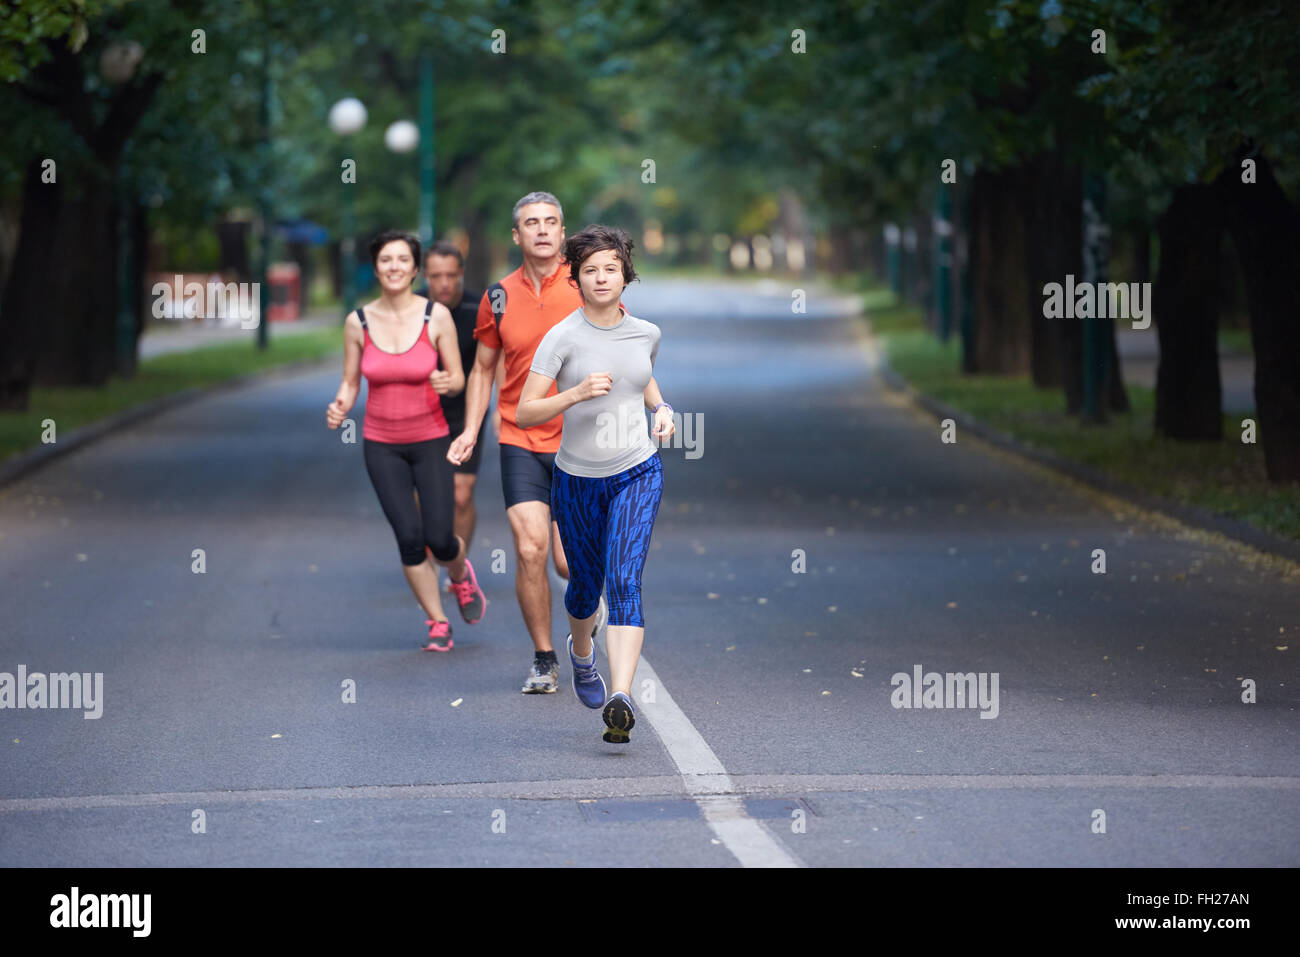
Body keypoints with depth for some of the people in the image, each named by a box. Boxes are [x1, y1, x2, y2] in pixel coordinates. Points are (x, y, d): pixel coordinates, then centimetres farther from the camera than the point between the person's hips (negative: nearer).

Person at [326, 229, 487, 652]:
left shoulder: (436, 316, -9)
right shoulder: (358, 323, -4)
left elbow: (458, 378, -3)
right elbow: (350, 382, 5)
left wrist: (446, 382, -25)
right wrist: (341, 407, -16)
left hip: (430, 440, -1)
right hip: (381, 445, 1)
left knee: (439, 539, -6)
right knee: (409, 538, -6)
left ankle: (460, 574, 32)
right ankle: (437, 623, 13)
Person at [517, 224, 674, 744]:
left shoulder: (646, 333, 1)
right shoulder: (561, 338, -12)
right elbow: (524, 414, -17)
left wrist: (661, 407, 5)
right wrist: (576, 394, -31)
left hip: (637, 473, 1)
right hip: (577, 480, -1)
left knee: (624, 581, -17)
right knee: (586, 584, 15)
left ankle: (621, 700, -28)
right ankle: (581, 652, 51)